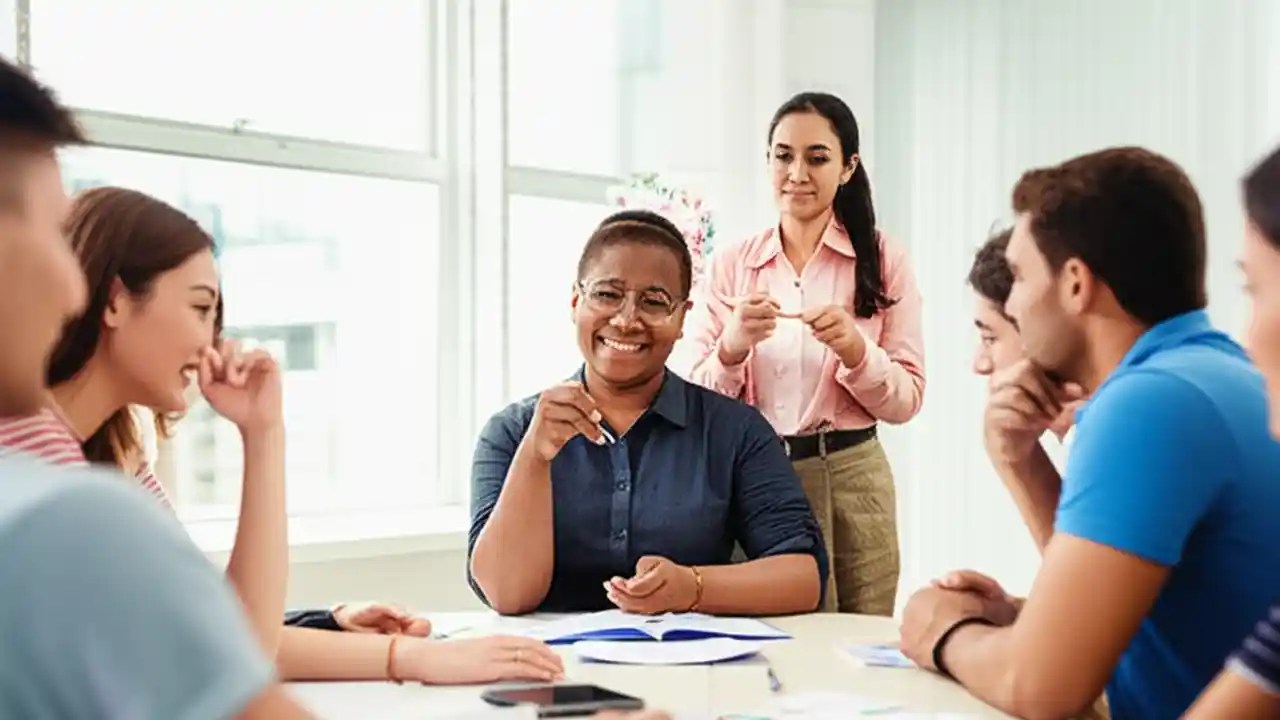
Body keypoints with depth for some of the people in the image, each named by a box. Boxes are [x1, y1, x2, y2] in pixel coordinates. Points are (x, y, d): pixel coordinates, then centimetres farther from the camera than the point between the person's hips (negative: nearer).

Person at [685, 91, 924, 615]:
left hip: (849, 479, -1)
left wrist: (855, 350, -17)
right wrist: (732, 347, -16)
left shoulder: (884, 261, 3)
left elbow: (906, 400, 1)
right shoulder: (730, 264, 7)